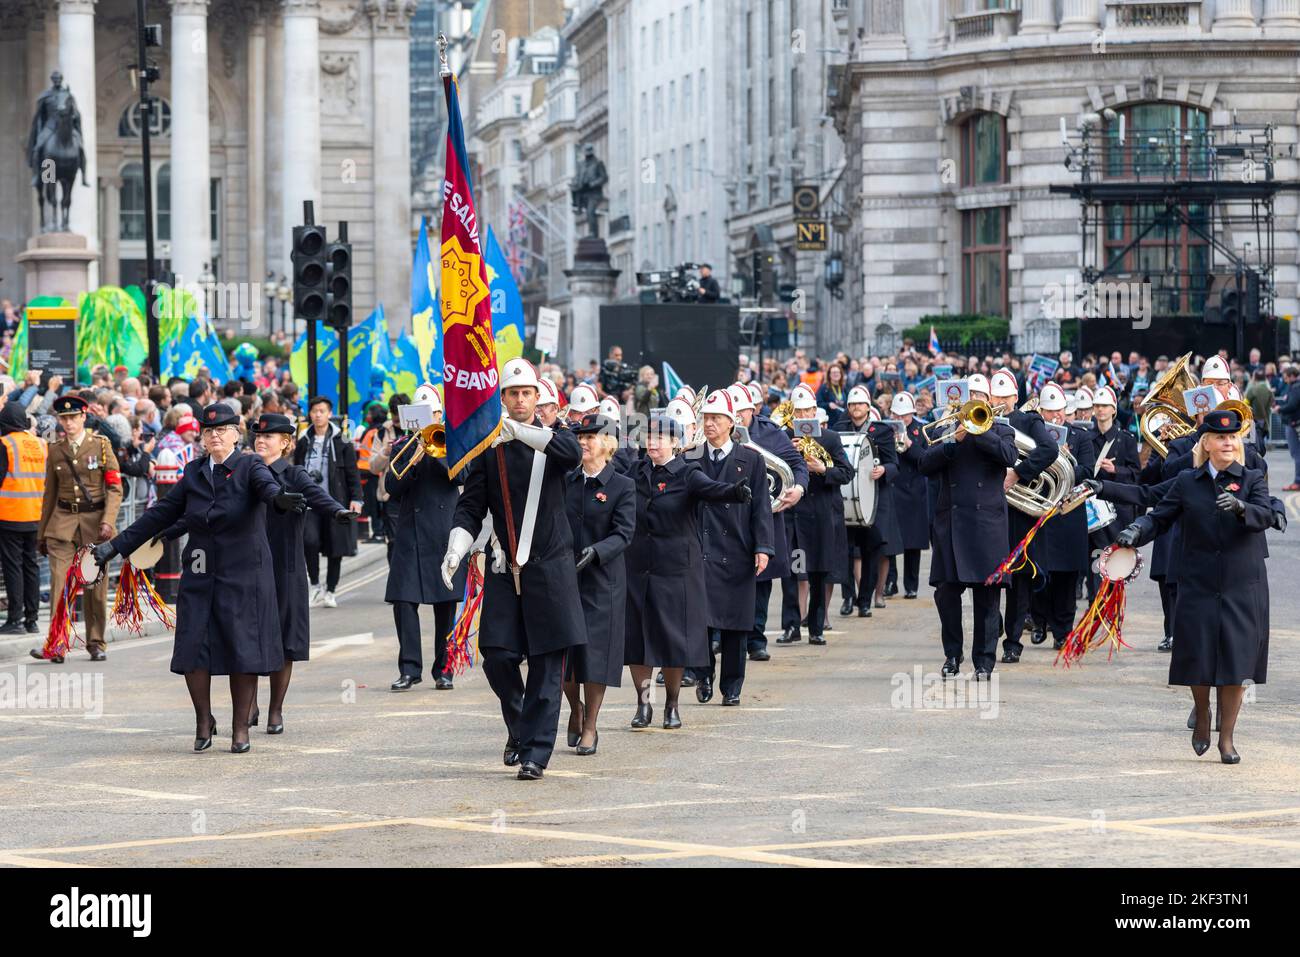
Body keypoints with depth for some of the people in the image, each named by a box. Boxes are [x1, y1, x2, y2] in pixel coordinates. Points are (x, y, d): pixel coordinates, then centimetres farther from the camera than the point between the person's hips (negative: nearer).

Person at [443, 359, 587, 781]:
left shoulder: (552, 438, 3)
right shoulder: (488, 449, 7)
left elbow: (572, 453, -22)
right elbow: (470, 507, 5)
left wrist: (518, 430, -31)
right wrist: (455, 550, -11)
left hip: (550, 568, -2)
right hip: (505, 571, 2)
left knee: (548, 665, -4)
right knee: (497, 656, -4)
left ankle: (535, 753, 1)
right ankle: (518, 728, 23)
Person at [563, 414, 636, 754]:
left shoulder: (622, 486, -2)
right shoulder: (566, 482, 9)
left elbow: (623, 534, -9)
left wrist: (596, 552, -25)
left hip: (602, 580, -3)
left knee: (595, 651, -2)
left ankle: (590, 726, 8)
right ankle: (576, 707, 28)